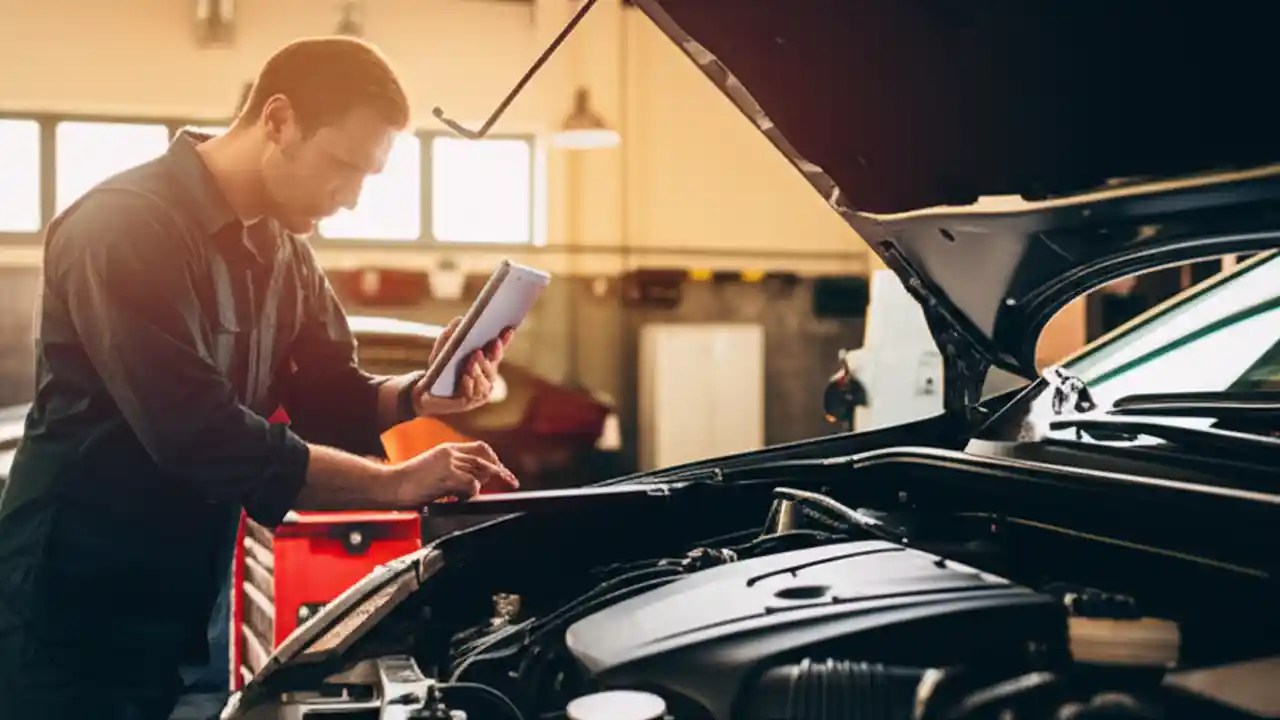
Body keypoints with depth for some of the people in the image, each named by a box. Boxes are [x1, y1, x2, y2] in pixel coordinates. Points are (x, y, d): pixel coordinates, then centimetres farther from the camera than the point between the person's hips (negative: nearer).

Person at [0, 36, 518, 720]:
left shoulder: (281, 246, 6)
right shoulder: (125, 227, -21)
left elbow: (327, 398, 9)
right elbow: (199, 437, -29)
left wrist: (416, 395, -13)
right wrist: (398, 484, -25)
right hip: (73, 606, -8)